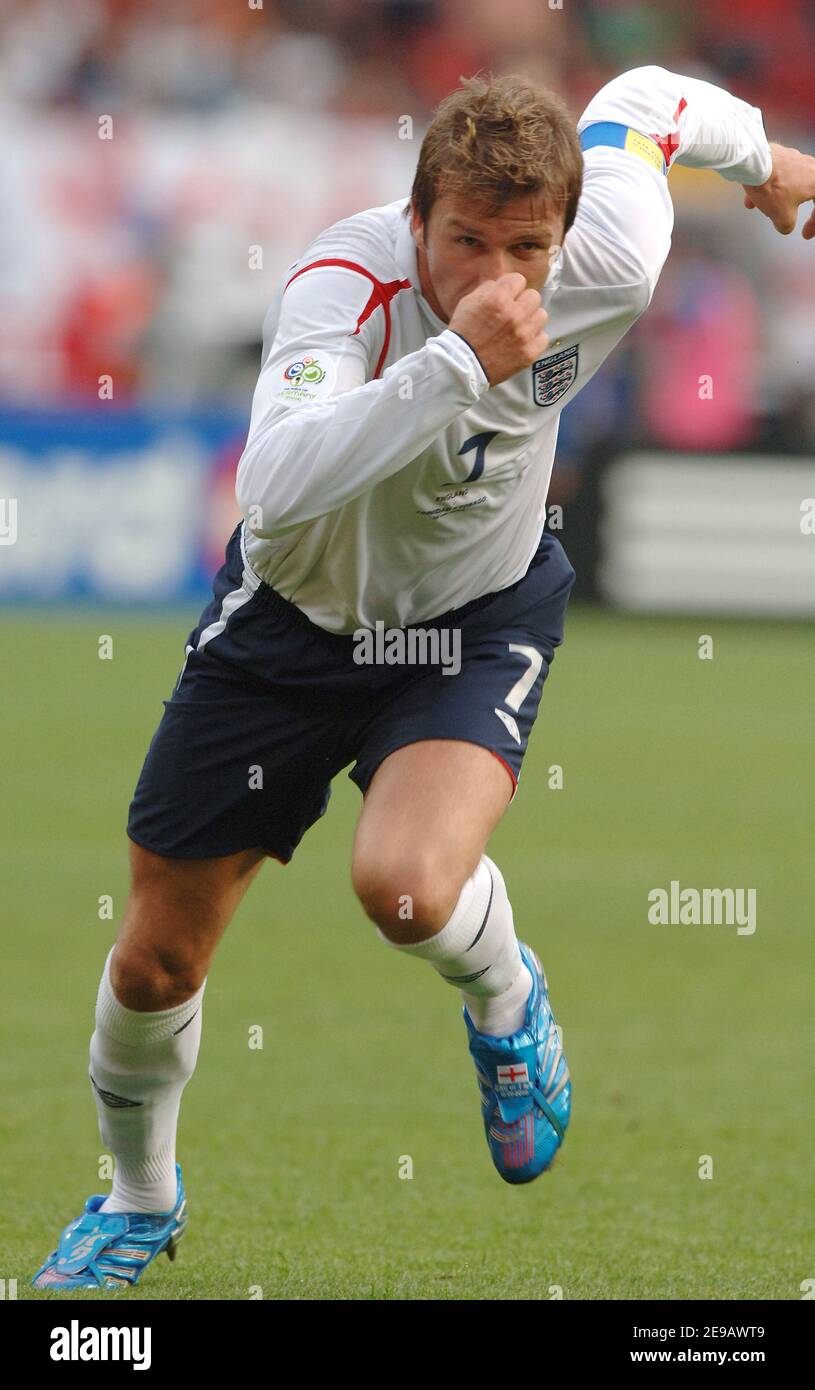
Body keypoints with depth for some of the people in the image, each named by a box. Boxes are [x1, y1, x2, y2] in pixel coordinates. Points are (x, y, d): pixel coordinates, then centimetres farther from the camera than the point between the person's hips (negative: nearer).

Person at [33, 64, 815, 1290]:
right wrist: (460, 362, -55)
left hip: (478, 622, 0)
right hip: (294, 620, 0)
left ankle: (504, 999, 7)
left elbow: (641, 100, 0)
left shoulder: (611, 264, -24)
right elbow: (279, 488, -52)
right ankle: (141, 1199, 40)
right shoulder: (345, 286, -34)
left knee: (408, 888, -31)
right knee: (157, 960, 8)